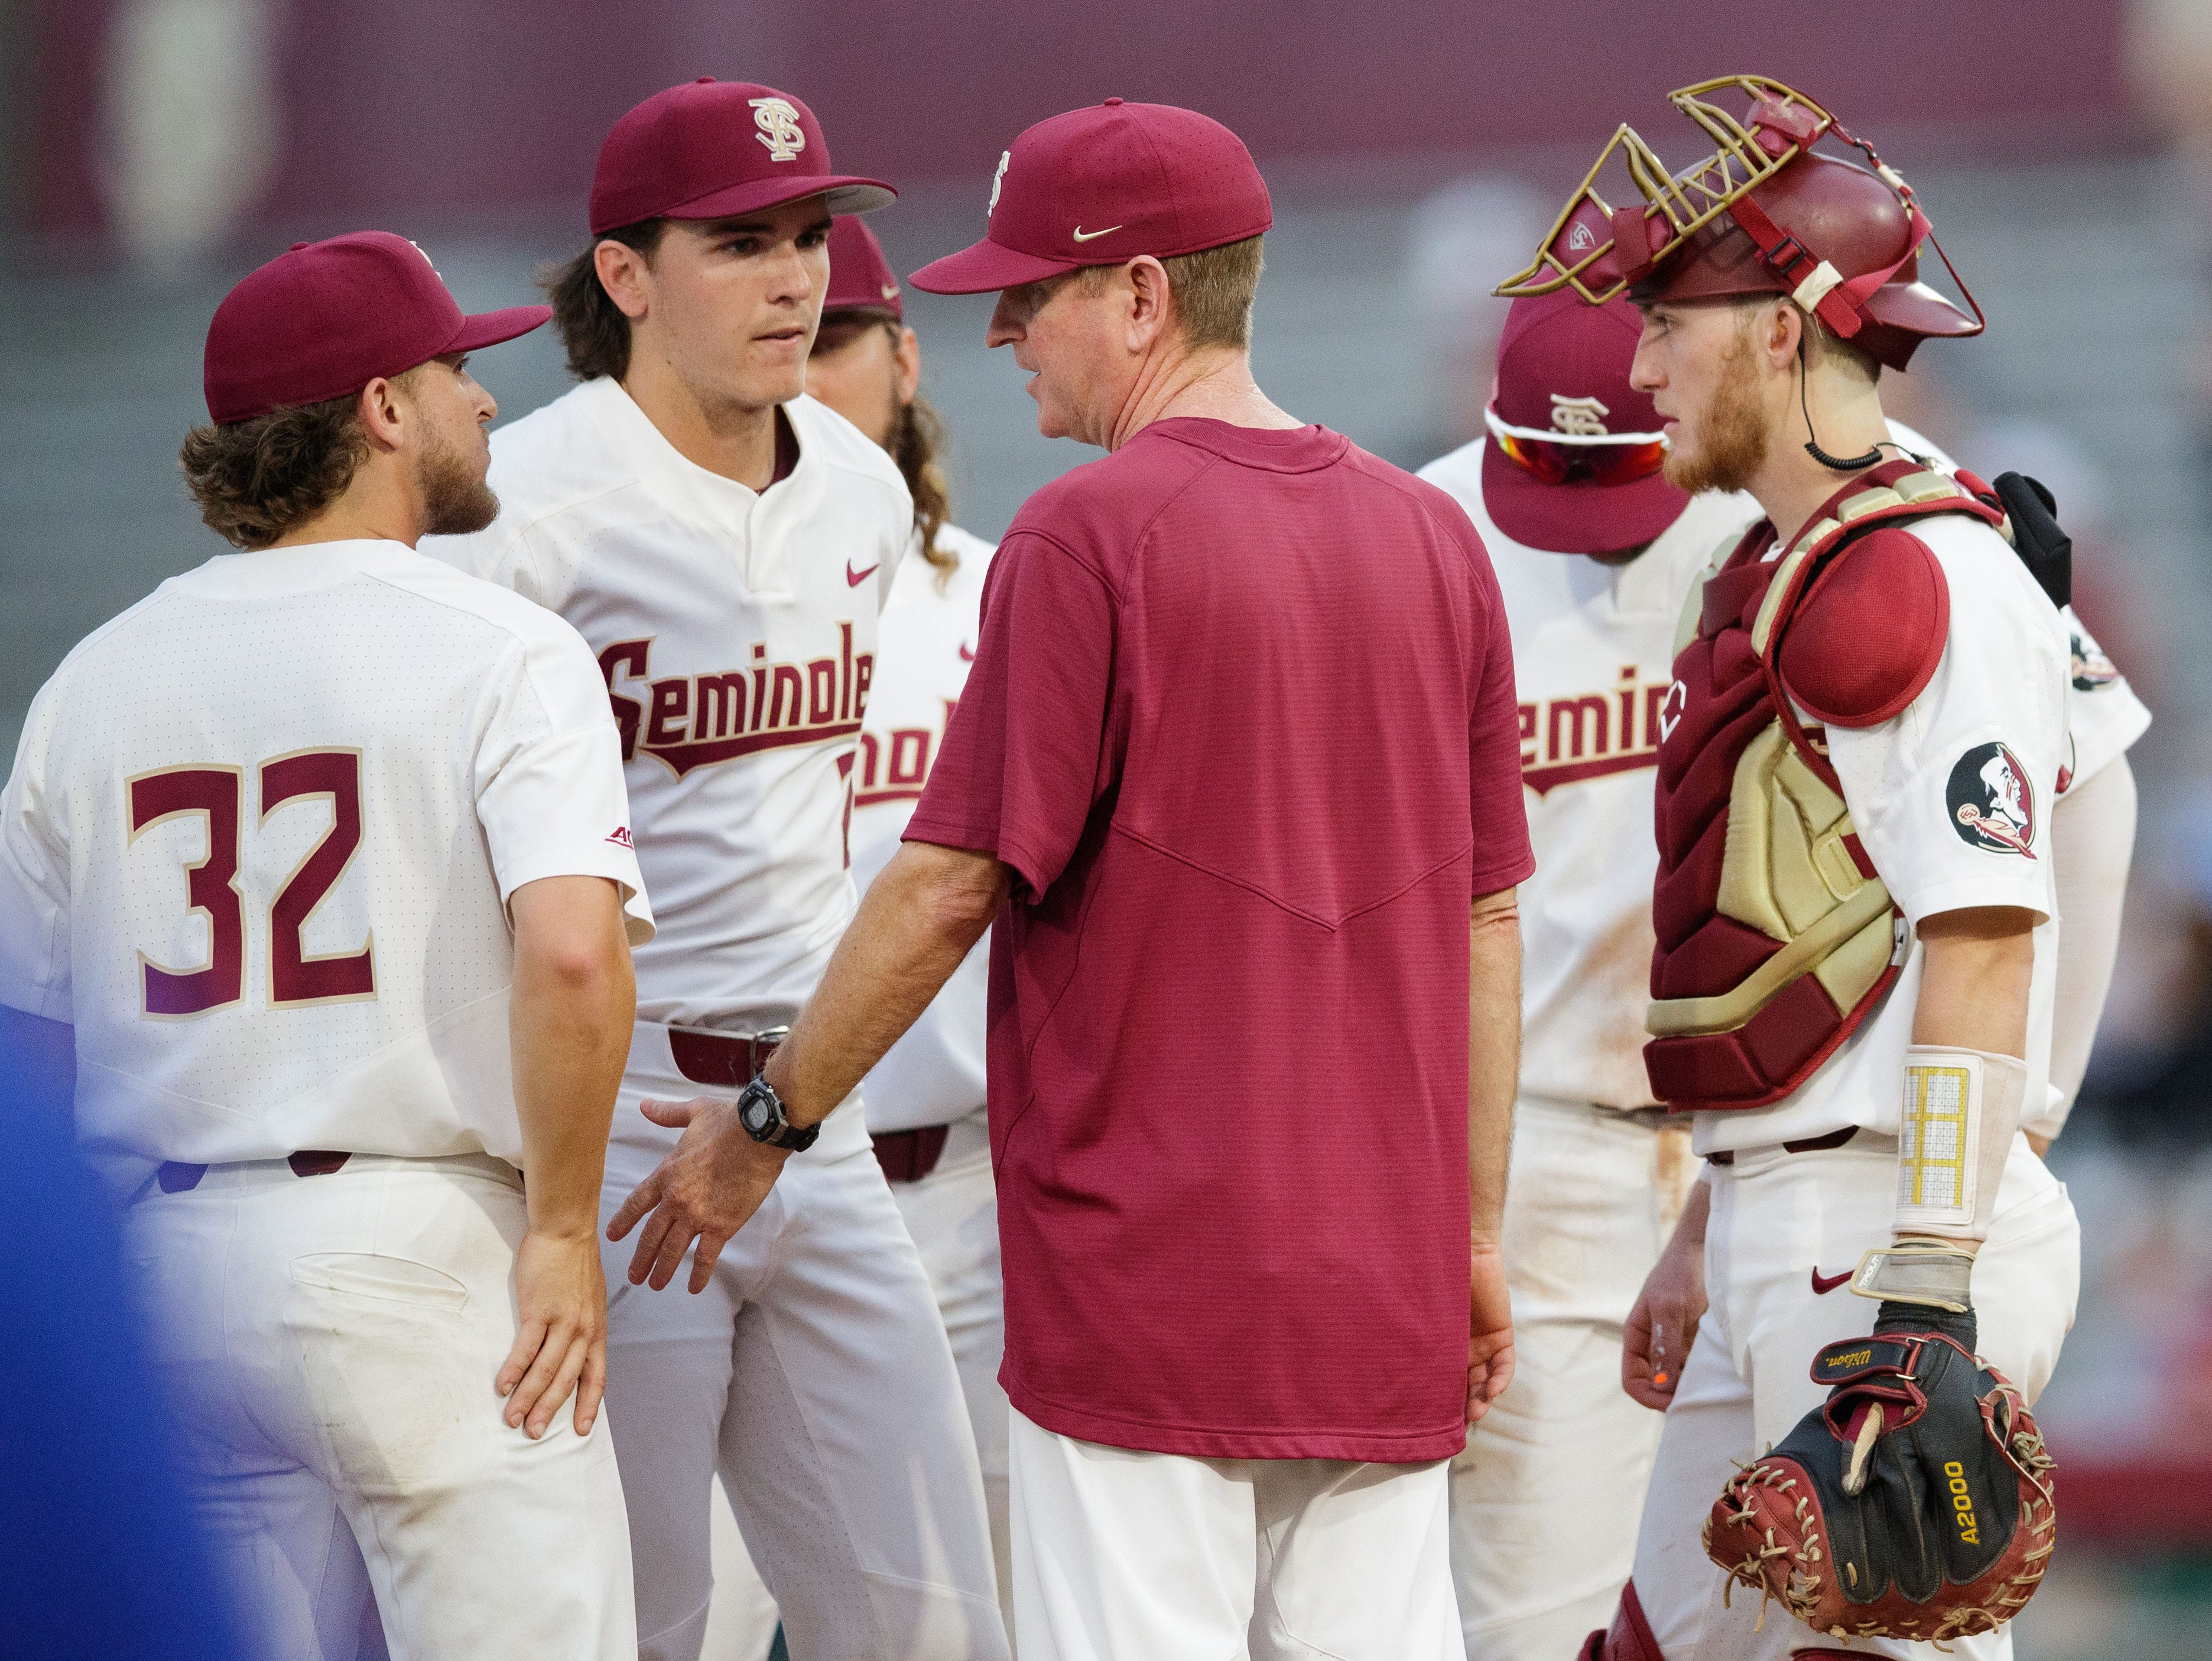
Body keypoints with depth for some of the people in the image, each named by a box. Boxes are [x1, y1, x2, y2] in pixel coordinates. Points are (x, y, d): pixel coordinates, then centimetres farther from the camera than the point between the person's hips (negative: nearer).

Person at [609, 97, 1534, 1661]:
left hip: (1145, 1280, -6)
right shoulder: (1432, 538, 10)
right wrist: (1477, 1233, 18)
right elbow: (1486, 916, 13)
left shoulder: (1093, 533, -10)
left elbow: (951, 884, -10)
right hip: (1385, 1281, 6)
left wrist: (764, 1123, 2)